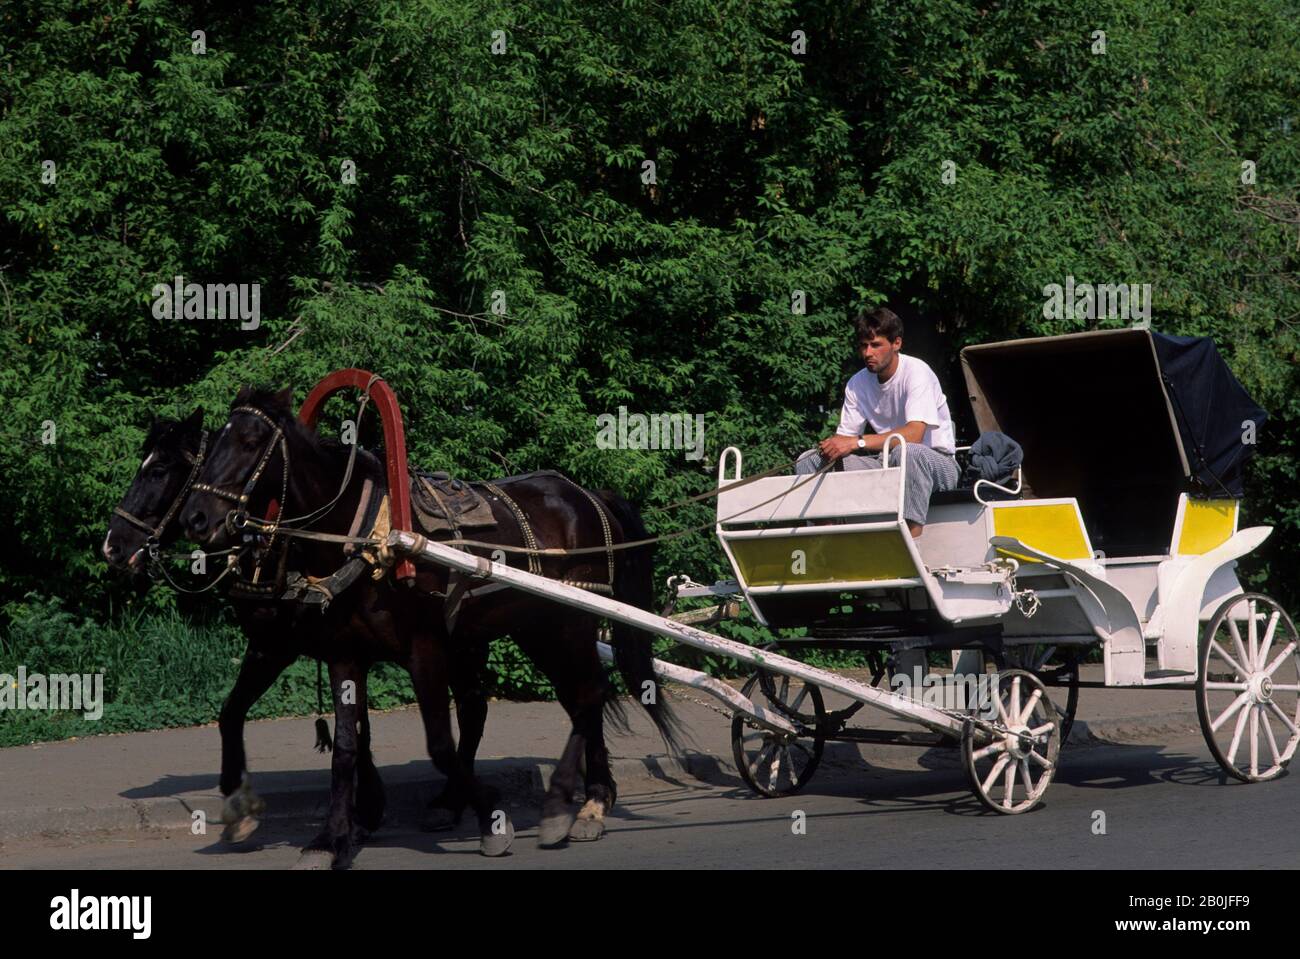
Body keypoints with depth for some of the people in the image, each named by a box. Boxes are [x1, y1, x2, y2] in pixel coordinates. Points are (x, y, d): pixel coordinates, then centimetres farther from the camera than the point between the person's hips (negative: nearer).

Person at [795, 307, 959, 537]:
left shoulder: (916, 372, -16)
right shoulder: (857, 383, 4)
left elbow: (914, 434, -28)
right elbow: (845, 435, 4)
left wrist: (858, 442, -33)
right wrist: (832, 445, -21)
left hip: (935, 461, -6)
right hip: (887, 462, 6)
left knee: (906, 452, -42)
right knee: (809, 461, -8)